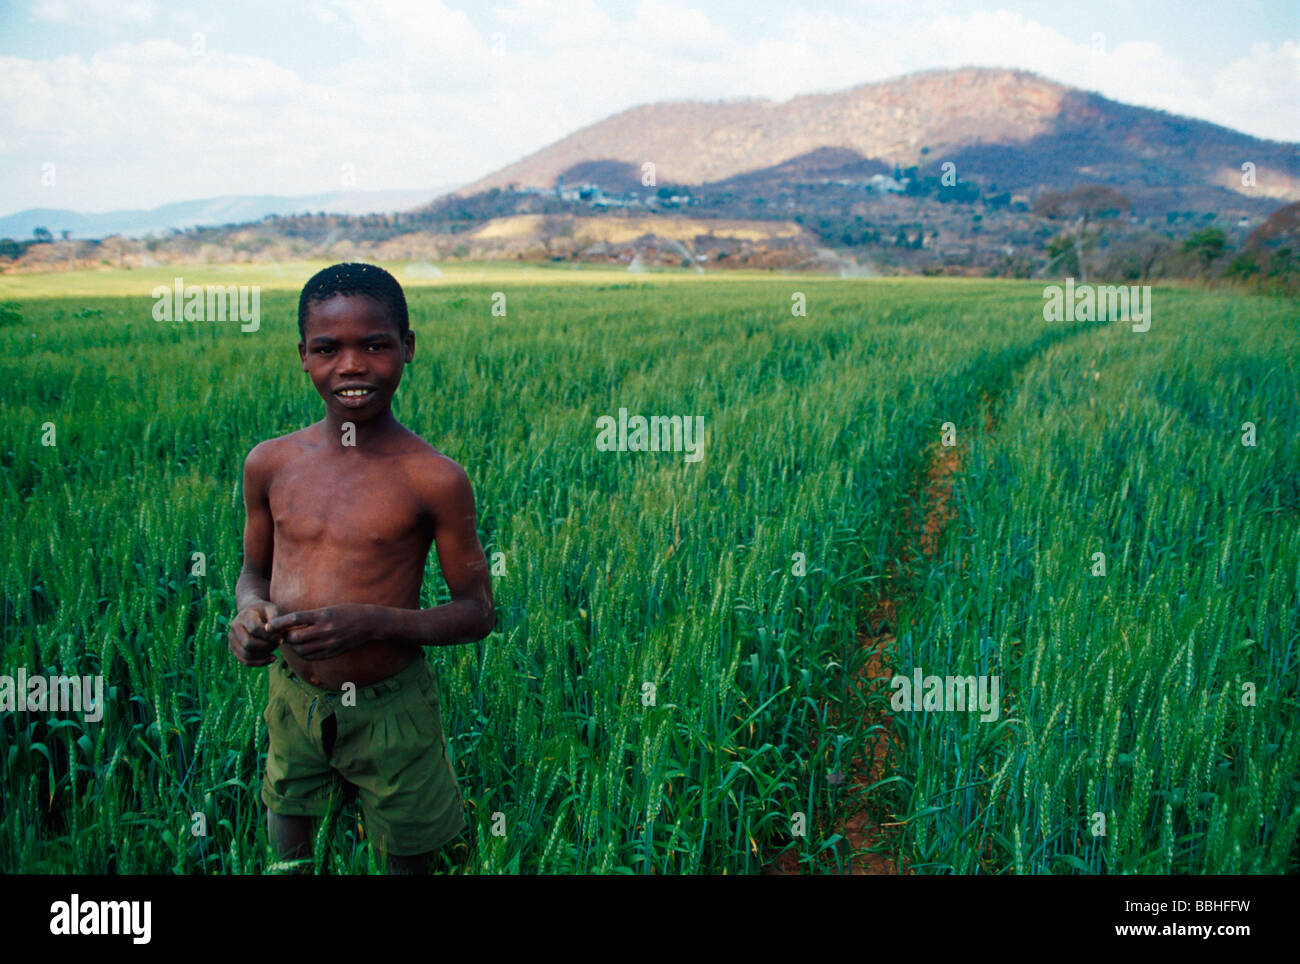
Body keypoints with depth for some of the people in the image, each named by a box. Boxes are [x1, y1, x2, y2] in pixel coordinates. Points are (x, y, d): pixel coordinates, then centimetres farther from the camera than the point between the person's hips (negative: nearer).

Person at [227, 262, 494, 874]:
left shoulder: (435, 479, -15)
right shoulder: (270, 463, -4)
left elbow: (478, 612, -9)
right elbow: (254, 571, 11)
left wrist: (373, 623, -24)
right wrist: (249, 610, -13)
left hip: (391, 709, -3)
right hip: (292, 701, 3)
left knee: (409, 859, 15)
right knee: (287, 854, 21)